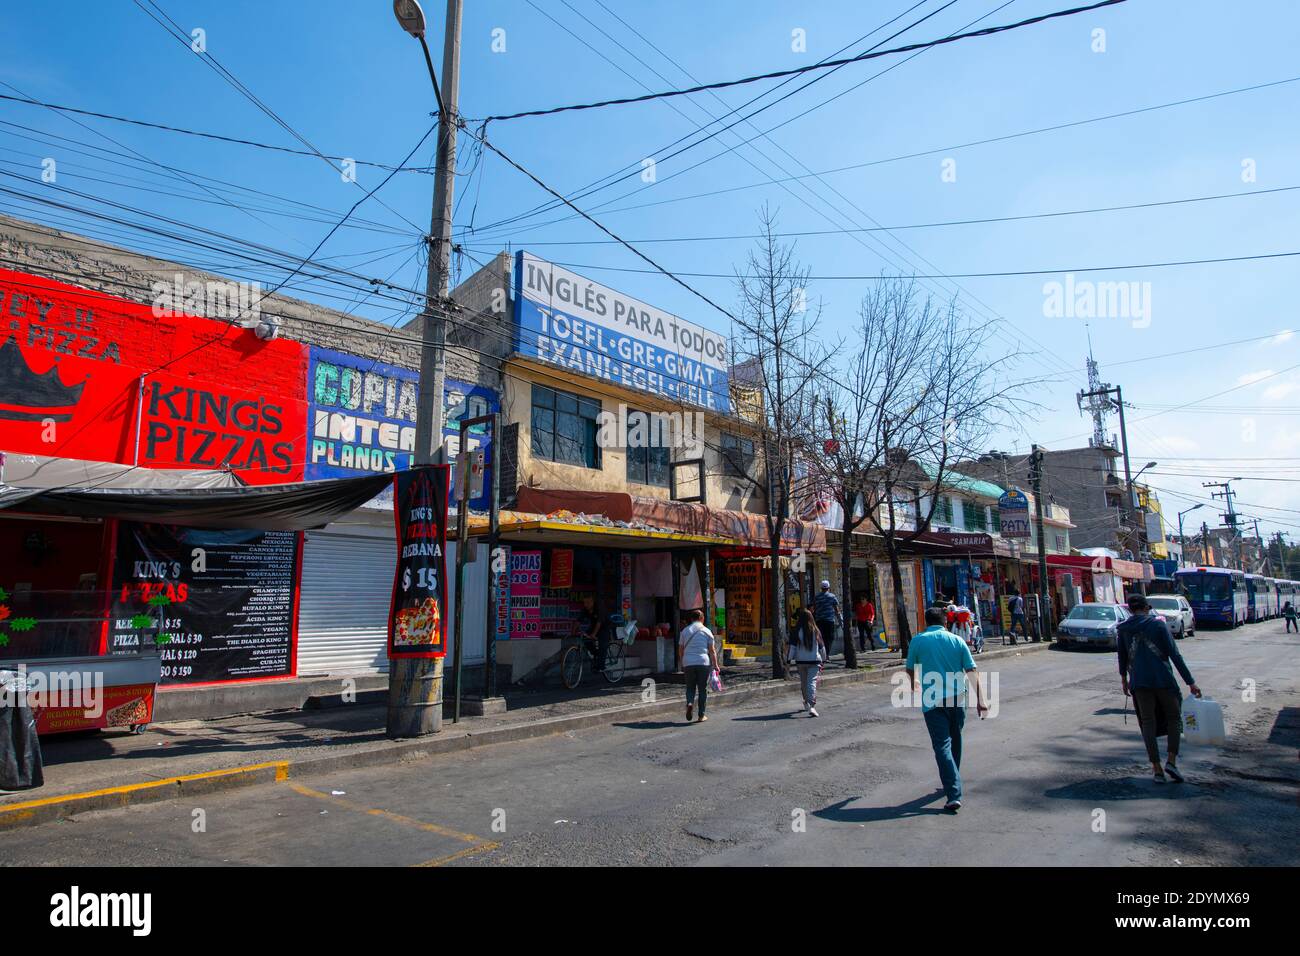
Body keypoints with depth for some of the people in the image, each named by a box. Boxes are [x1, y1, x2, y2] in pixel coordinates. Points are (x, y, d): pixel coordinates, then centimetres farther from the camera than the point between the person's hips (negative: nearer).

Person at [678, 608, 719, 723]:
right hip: (703, 662, -1)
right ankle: (701, 715, 9)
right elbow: (712, 650, 1)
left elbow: (680, 649, 13)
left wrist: (681, 663, 25)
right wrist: (715, 664, 7)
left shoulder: (685, 631, 9)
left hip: (688, 663, 1)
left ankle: (689, 703, -14)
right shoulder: (706, 631, 4)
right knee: (703, 689, 7)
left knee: (690, 687, 13)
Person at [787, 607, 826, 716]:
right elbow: (822, 647, 8)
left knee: (803, 683, 16)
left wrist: (791, 659, -1)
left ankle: (806, 703, 31)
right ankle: (812, 706, -21)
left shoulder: (797, 631, -5)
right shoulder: (816, 630, 1)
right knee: (812, 682, -6)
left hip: (801, 661, 0)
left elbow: (792, 646, -7)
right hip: (814, 661, 0)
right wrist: (823, 660, 19)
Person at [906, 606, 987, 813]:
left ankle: (954, 794, -14)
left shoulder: (918, 641, 0)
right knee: (955, 740, 22)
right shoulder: (957, 640, 4)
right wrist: (979, 700, -1)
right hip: (957, 698, 3)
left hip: (932, 701, -3)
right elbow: (971, 671, -1)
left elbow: (910, 671, 11)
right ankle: (953, 781, 38)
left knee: (942, 746, -4)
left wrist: (913, 685, 32)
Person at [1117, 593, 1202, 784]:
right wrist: (1190, 682, -4)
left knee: (1148, 723, 8)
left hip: (1139, 683, 2)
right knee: (1174, 718, 16)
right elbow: (1175, 655, -7)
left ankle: (1157, 769, 7)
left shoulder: (1123, 629, 6)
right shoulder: (1158, 624, -4)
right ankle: (1171, 761, 5)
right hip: (1163, 680, -2)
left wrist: (1123, 678, 28)